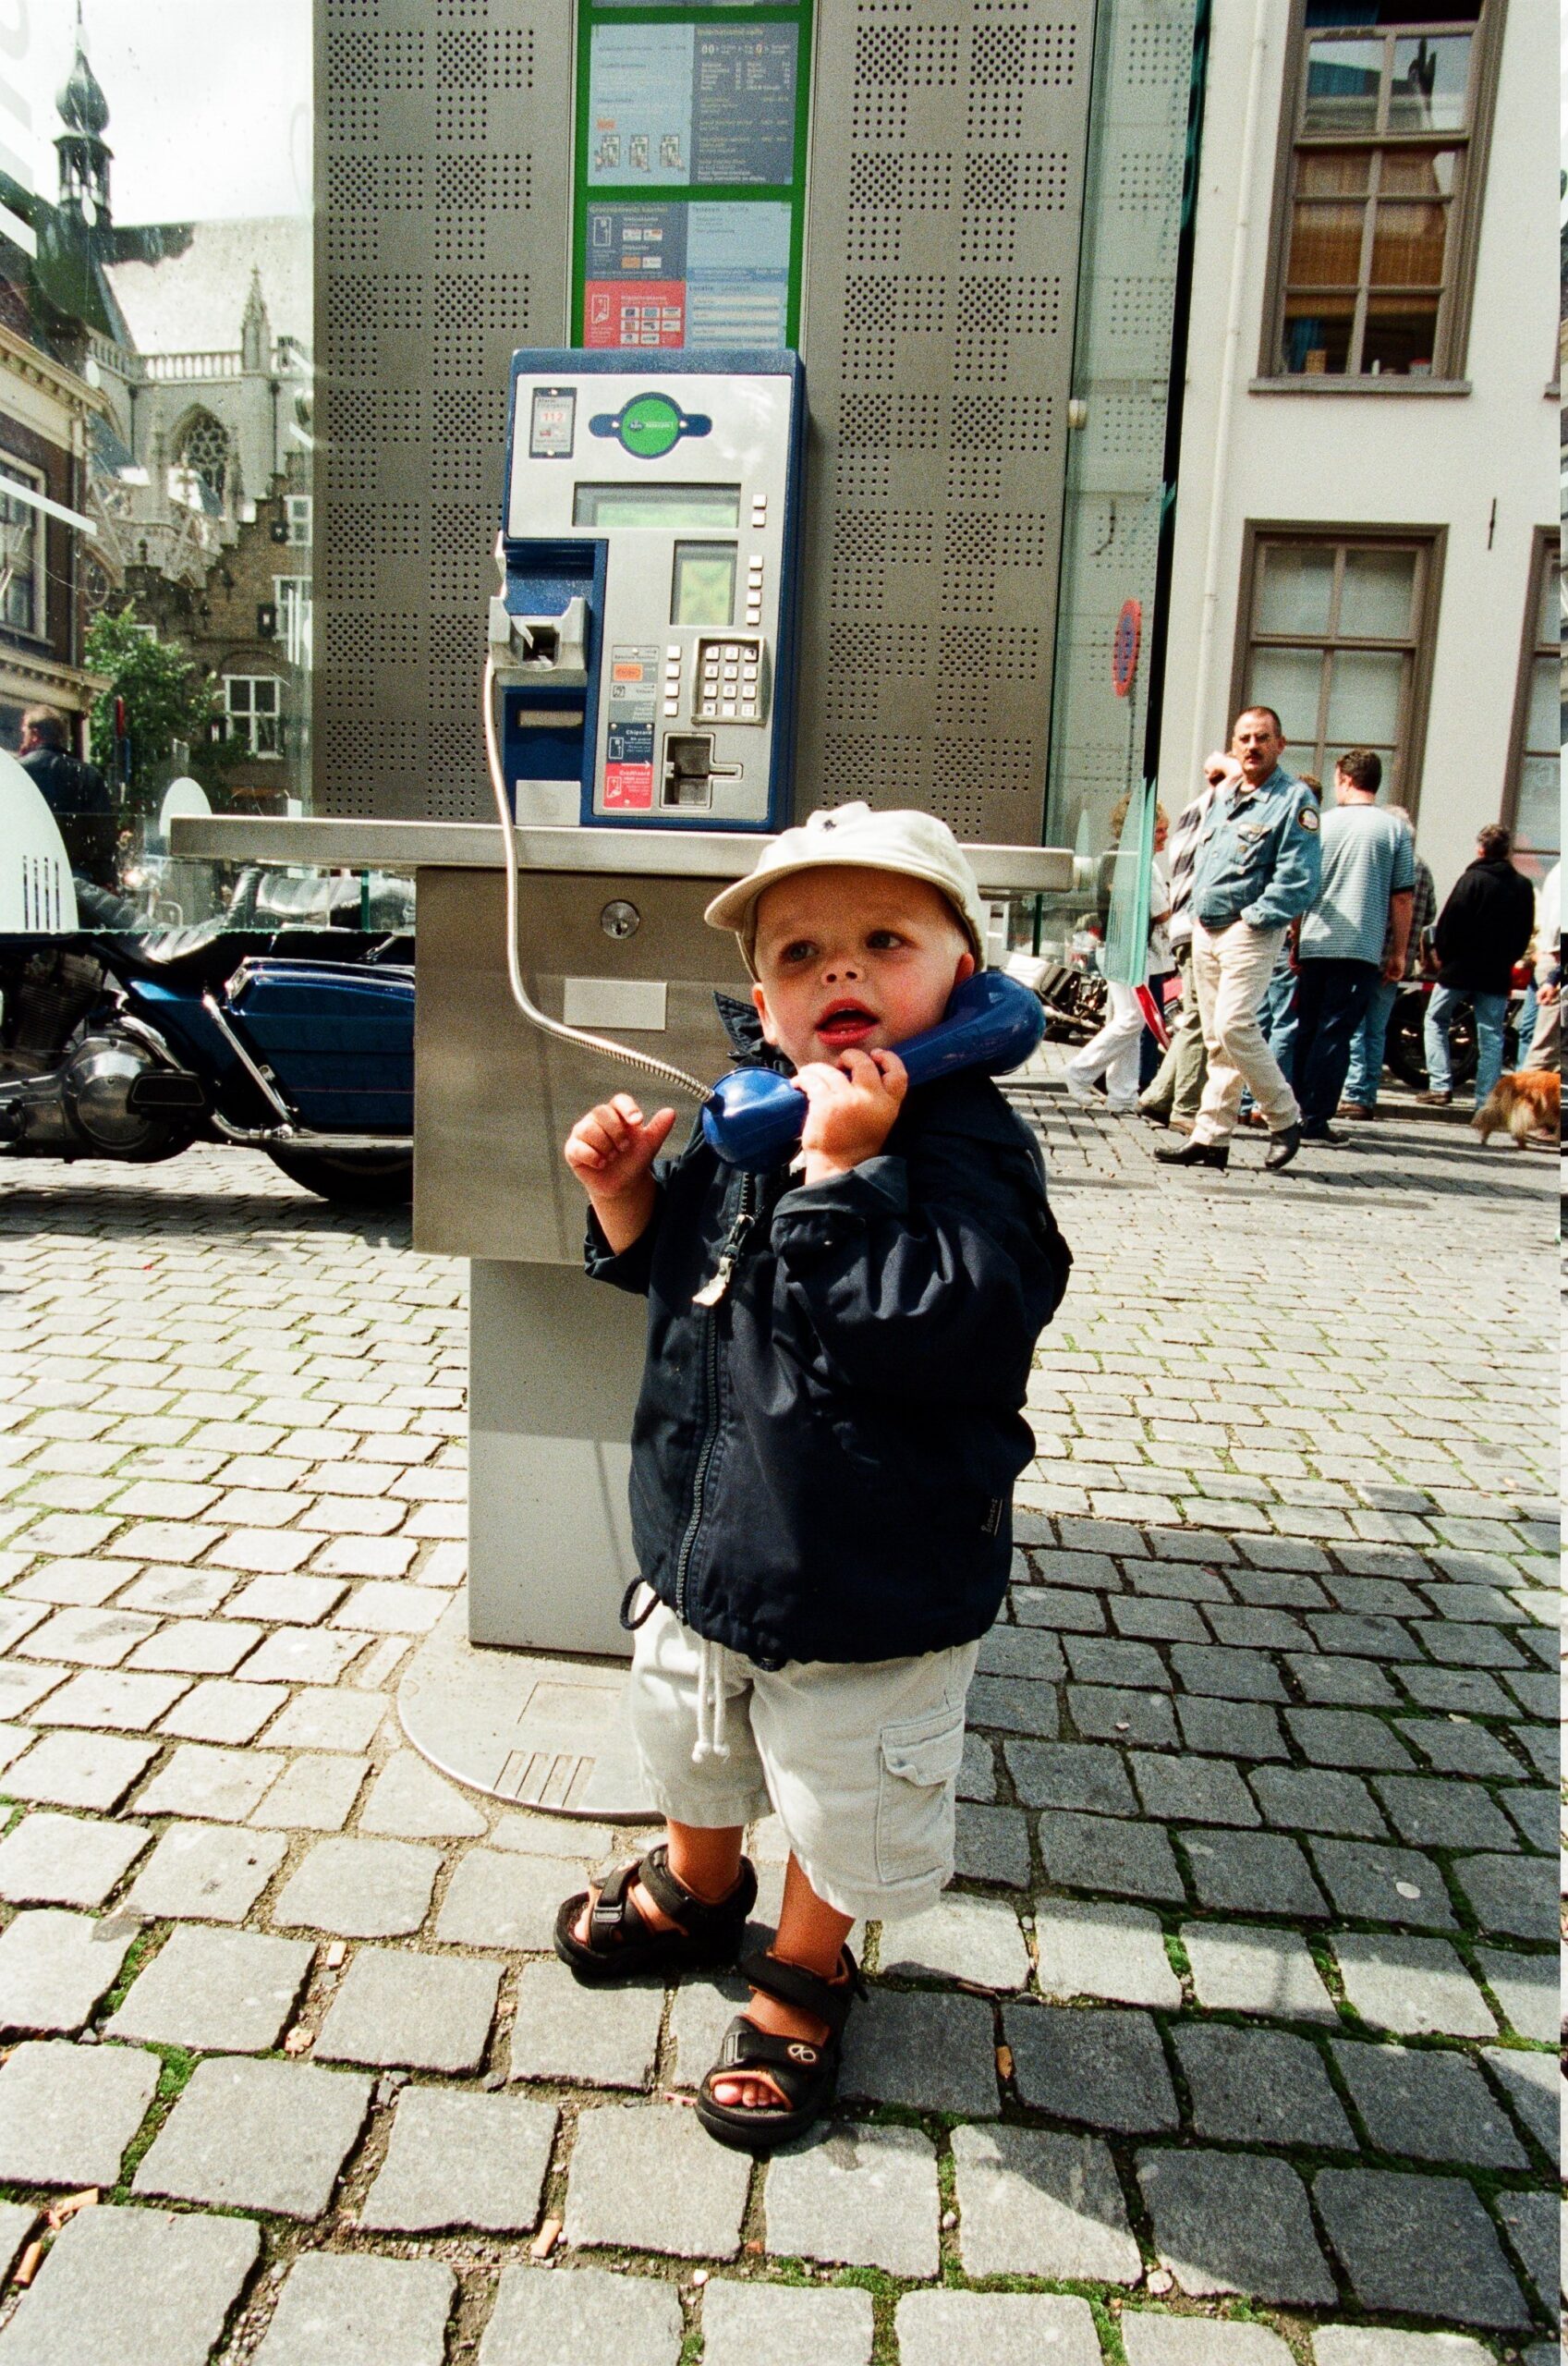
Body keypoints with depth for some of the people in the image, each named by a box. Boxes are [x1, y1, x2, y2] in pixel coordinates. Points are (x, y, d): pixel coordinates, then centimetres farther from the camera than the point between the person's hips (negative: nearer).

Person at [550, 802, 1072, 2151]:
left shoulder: (965, 1146, -25)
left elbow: (918, 1327, -39)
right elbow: (674, 1267, 9)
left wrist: (847, 1163, -38)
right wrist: (624, 1192, -8)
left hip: (868, 1586, -7)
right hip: (703, 1542, 7)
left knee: (842, 1814, 18)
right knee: (694, 1748, 32)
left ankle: (805, 1982, 47)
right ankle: (696, 1895, 62)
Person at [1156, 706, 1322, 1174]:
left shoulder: (1294, 801, -7)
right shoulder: (1224, 799, 17)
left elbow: (1299, 881, -14)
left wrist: (1254, 918, -16)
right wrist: (1196, 913, 12)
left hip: (1250, 931, -7)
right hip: (1206, 930, 8)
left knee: (1234, 1026, -17)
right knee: (1216, 1039, 8)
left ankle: (1285, 1119, 1)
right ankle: (1211, 1139, 11)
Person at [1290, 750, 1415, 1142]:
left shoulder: (1322, 823, 3)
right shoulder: (1394, 829, 0)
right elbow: (1403, 897, -1)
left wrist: (1295, 940, 16)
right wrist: (1399, 952, 7)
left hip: (1317, 944, 2)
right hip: (1362, 948, -2)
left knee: (1309, 1031, 14)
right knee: (1336, 1034, -1)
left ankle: (1296, 1111, 20)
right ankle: (1315, 1121, -3)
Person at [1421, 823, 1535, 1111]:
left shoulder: (1472, 879, -11)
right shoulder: (1523, 886, 5)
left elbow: (1449, 923, -12)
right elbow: (1525, 934, 11)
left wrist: (1441, 954, 1)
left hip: (1460, 968, -4)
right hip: (1498, 973, 4)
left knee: (1436, 1020, 11)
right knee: (1491, 1035, 6)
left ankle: (1440, 1085, 0)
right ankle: (1487, 1100, 3)